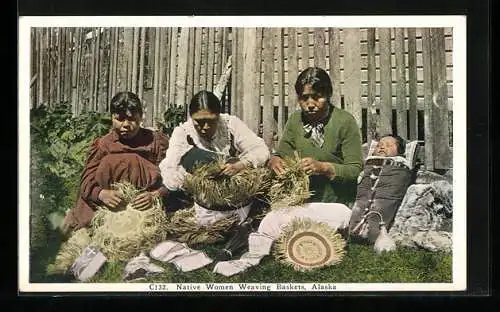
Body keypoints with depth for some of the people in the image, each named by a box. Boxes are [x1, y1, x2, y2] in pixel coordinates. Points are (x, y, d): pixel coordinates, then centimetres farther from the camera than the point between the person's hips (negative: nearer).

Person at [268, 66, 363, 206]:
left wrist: (323, 167, -23)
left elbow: (355, 169, -9)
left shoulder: (345, 121, -7)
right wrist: (274, 160, -12)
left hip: (337, 202, -4)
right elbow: (282, 153, 11)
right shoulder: (295, 120, 9)